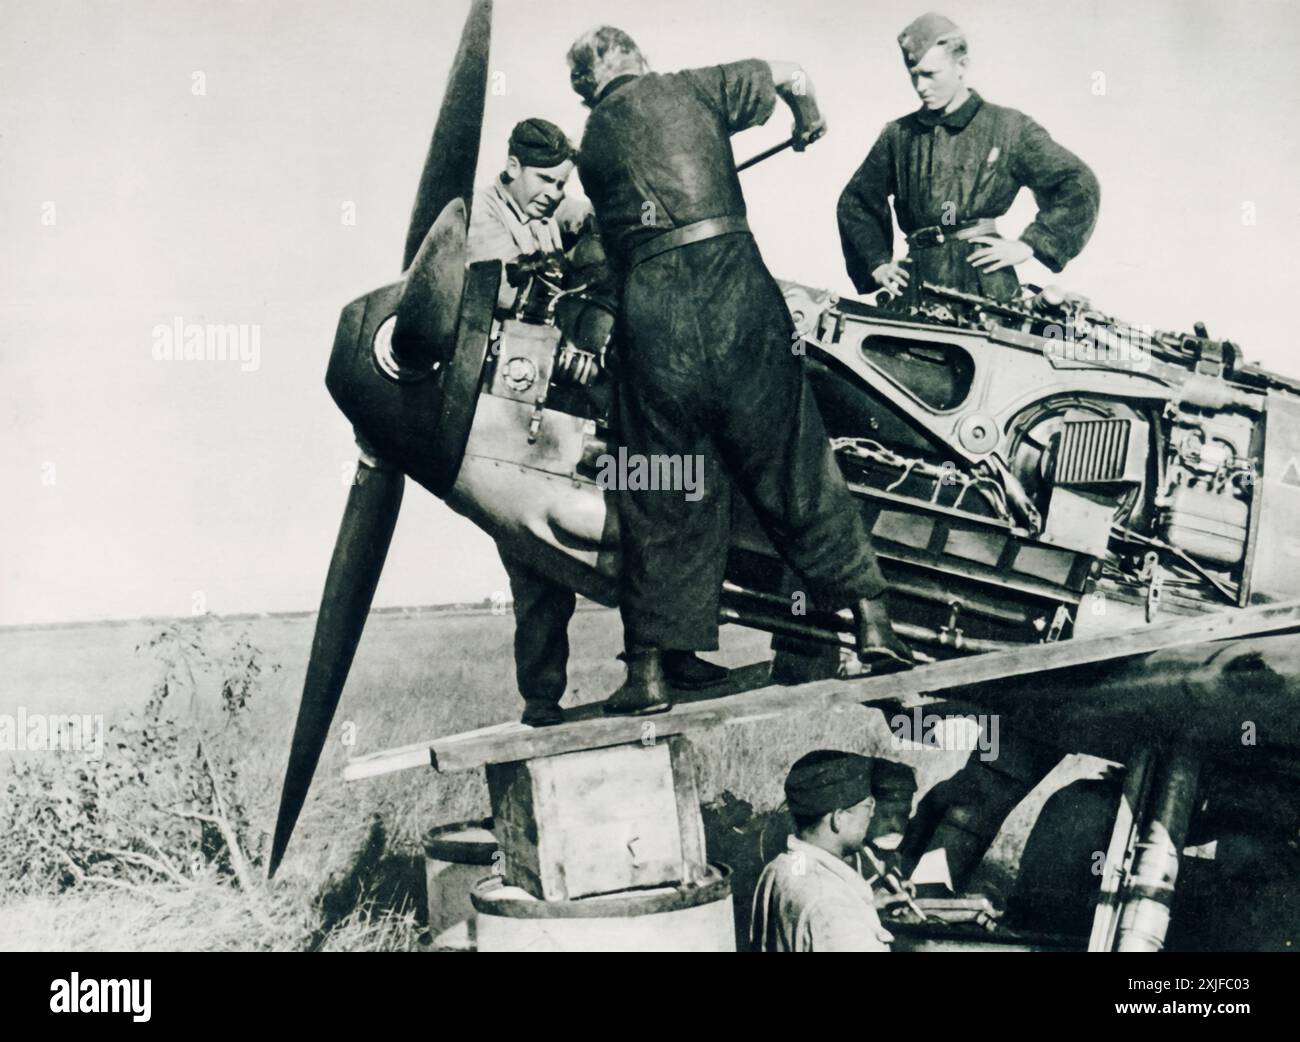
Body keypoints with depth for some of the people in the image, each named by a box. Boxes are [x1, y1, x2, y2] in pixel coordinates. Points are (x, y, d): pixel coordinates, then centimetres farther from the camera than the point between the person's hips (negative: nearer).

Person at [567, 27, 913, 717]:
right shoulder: (687, 90, 10)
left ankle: (648, 671, 8)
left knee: (658, 492, 7)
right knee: (793, 460, 6)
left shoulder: (591, 147, 17)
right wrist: (808, 126, 36)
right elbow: (787, 76, 16)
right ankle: (870, 616, 7)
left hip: (650, 309, 2)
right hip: (732, 282, -1)